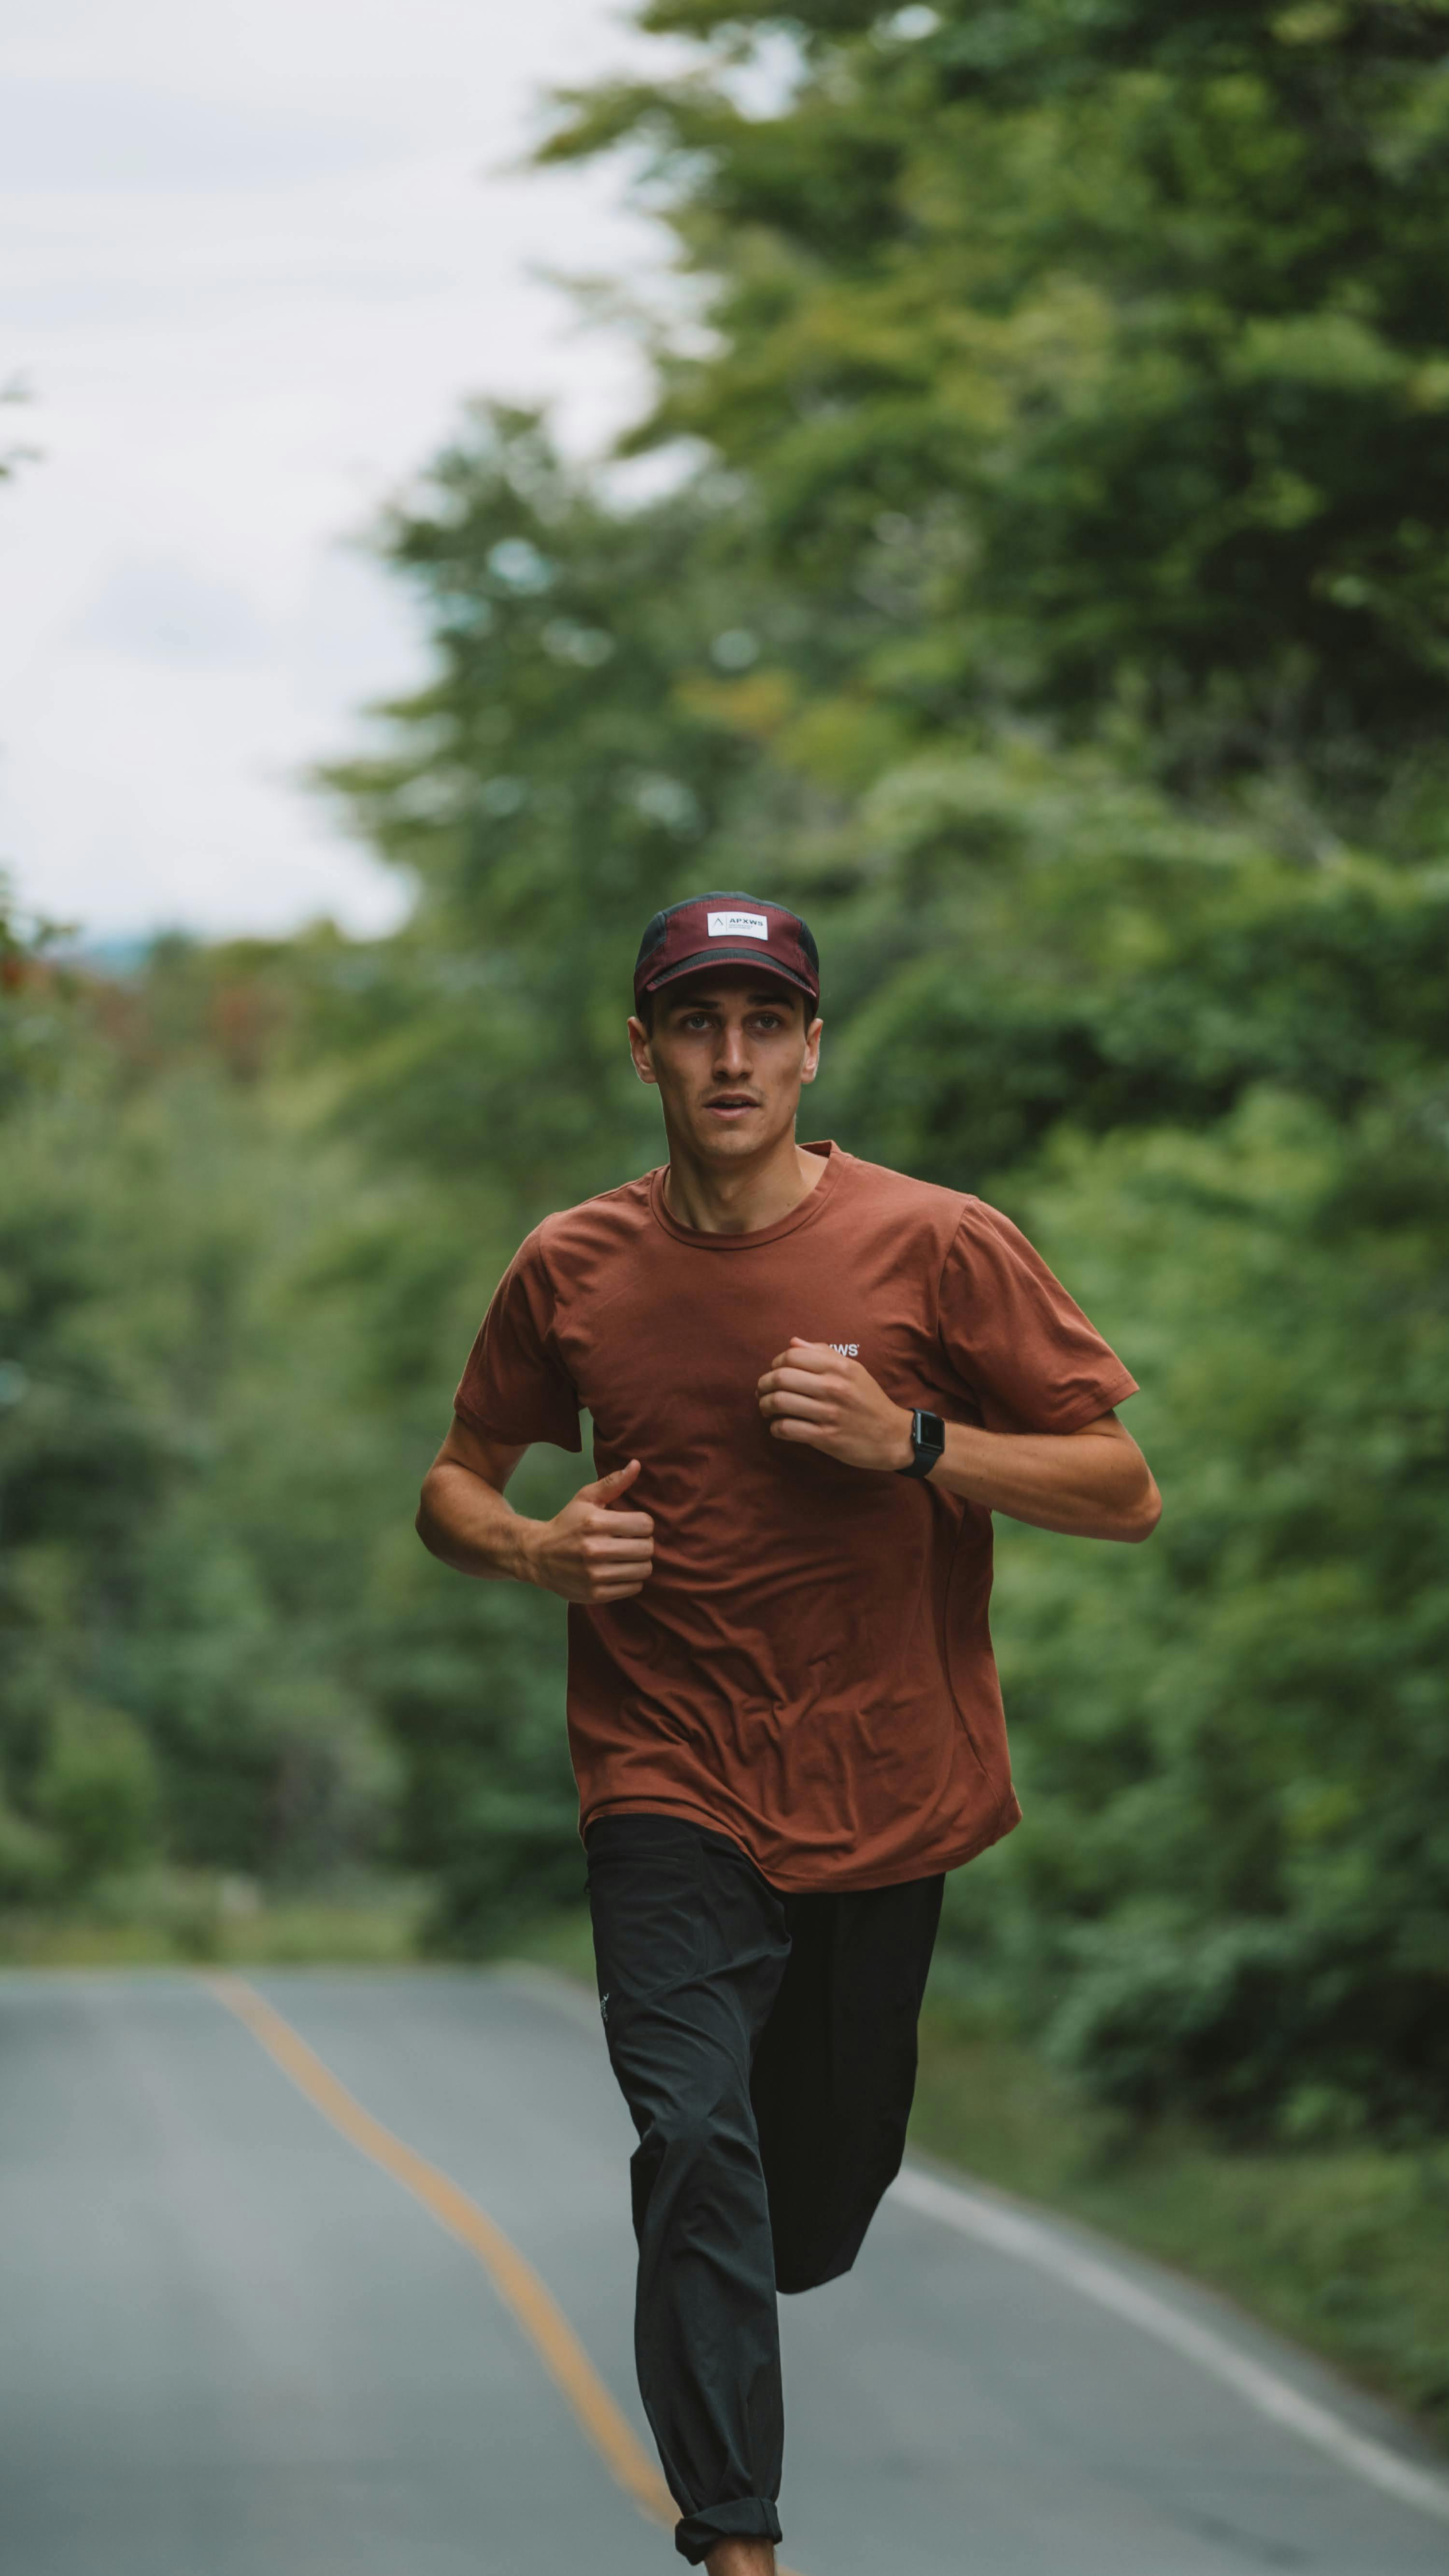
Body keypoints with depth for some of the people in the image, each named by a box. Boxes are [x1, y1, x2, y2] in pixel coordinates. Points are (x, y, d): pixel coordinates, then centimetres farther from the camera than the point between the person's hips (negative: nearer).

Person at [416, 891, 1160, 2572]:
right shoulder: (573, 1269, 0)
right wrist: (529, 1548, -9)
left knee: (817, 2208, 13)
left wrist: (912, 1442, -20)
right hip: (669, 1787, 0)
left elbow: (1124, 1492, -6)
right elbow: (454, 1484, 14)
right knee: (696, 2137, -18)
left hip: (886, 1787, 0)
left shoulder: (939, 1247, -7)